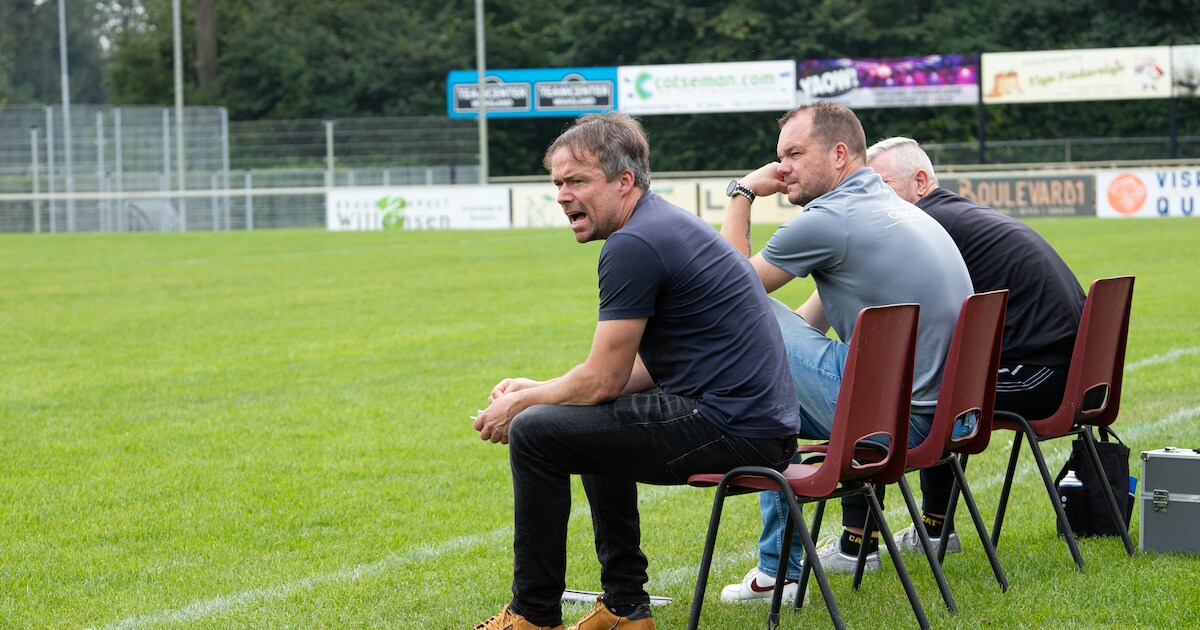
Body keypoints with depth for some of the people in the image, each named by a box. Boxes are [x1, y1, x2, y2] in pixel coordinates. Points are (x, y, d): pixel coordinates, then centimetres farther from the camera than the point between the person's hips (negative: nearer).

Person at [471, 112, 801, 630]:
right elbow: (645, 370, 23)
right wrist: (539, 390, 19)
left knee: (534, 432, -7)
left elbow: (603, 380, -11)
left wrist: (521, 406, 5)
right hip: (762, 423, 11)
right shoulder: (667, 223, 17)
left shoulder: (634, 245, -14)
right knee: (591, 421, 29)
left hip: (732, 431, -11)